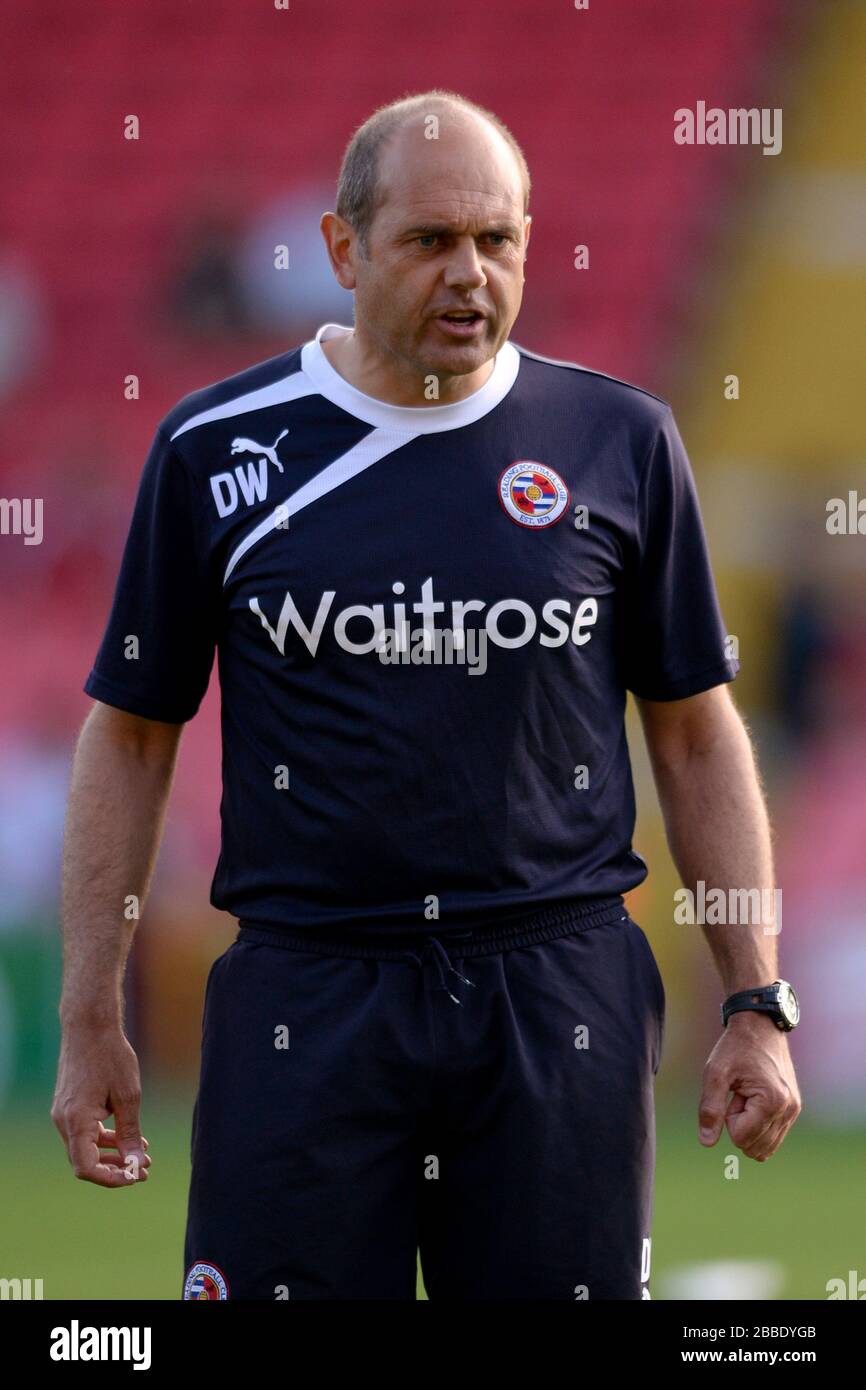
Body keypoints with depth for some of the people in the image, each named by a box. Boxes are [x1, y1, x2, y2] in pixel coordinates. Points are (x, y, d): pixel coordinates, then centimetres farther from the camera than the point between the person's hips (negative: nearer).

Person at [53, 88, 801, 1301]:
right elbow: (130, 736, 9)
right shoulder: (218, 449, 3)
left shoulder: (619, 442, 6)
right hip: (304, 1000, -1)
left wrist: (757, 1005, 6)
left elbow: (696, 735, 11)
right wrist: (91, 1021, 6)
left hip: (560, 999, 1)